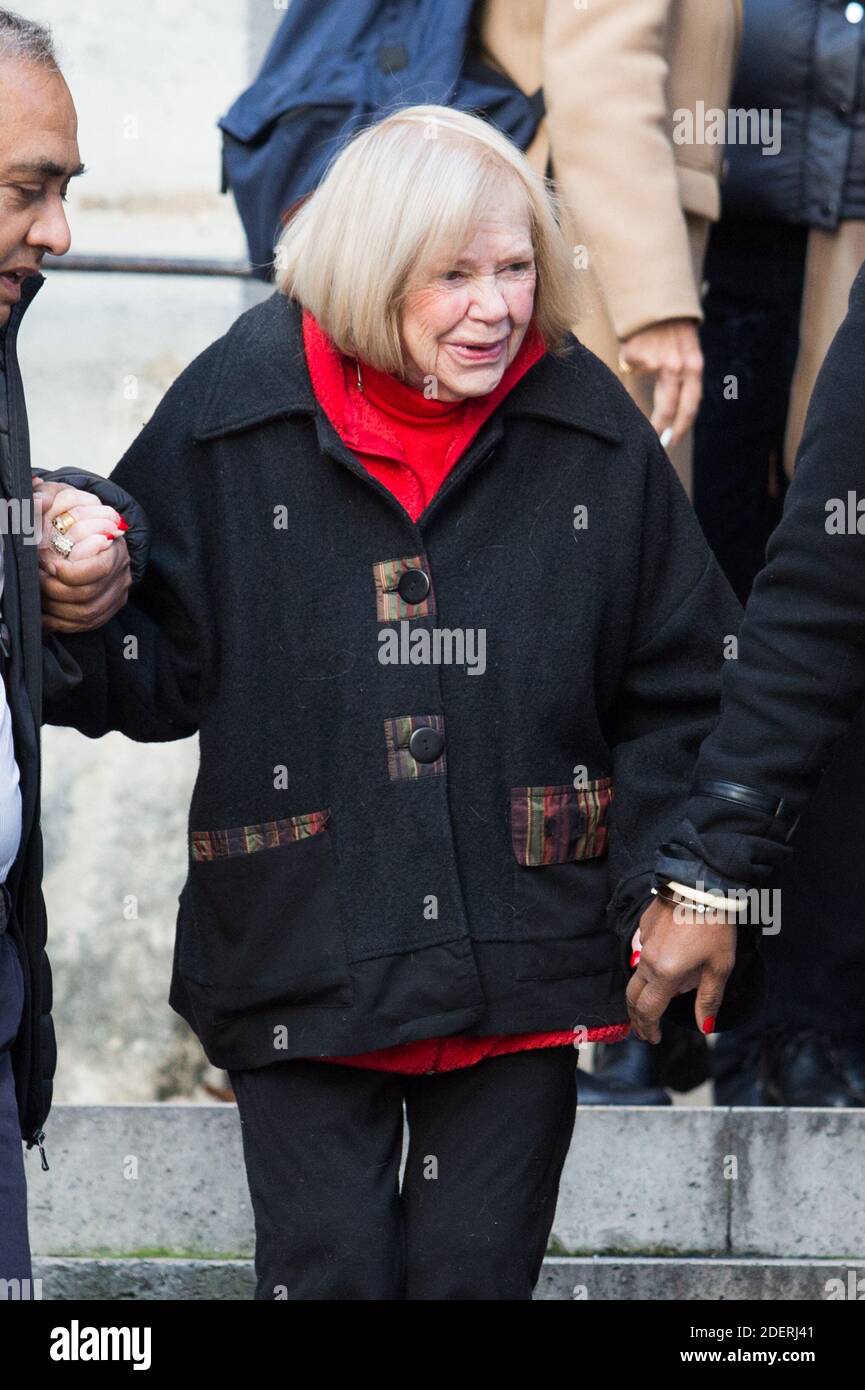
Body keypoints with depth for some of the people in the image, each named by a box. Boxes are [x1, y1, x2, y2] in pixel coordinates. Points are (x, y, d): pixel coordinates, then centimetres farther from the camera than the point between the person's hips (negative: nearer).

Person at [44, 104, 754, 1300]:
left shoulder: (592, 431, 0)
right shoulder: (233, 418, -4)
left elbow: (682, 690, 7)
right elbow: (161, 671, 1)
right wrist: (79, 618, -20)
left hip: (524, 969, 1)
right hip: (302, 962, -1)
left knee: (480, 1270, 9)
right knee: (329, 1274, 1)